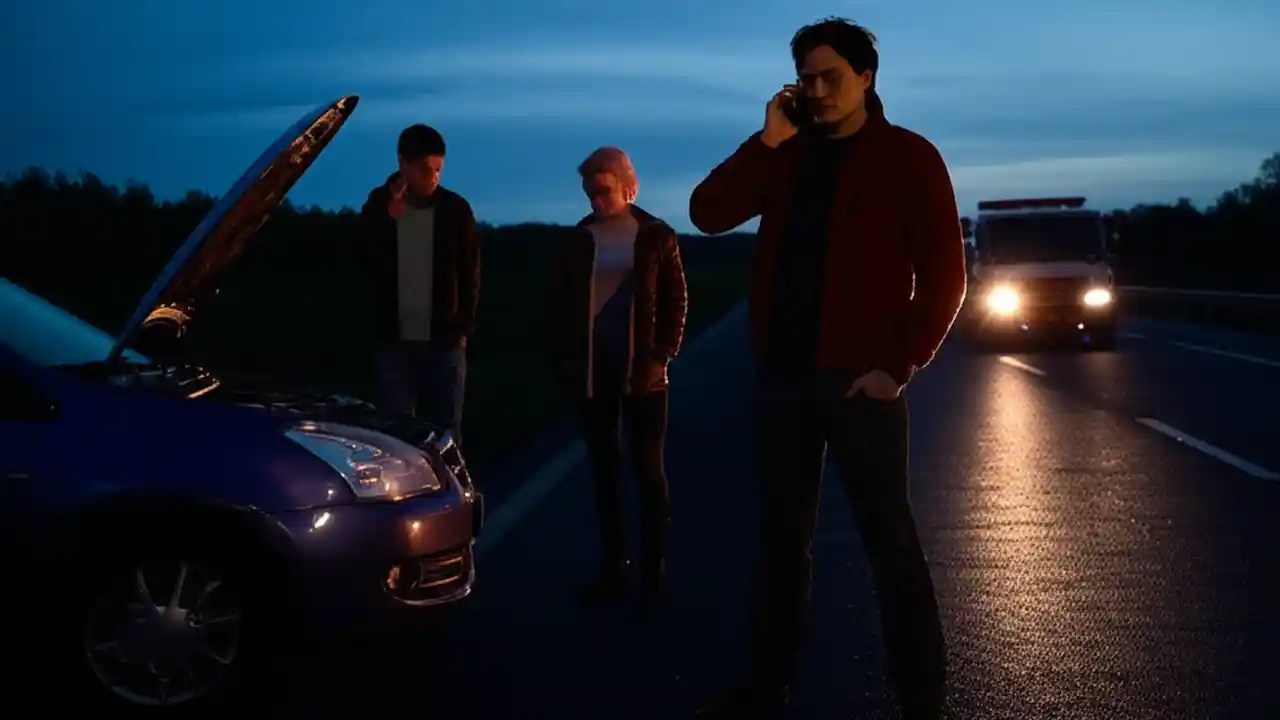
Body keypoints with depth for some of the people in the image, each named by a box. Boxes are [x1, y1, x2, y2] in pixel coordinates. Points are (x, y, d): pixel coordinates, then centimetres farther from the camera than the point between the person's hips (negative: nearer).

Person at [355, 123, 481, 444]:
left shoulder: (455, 209, 1)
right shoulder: (379, 206, 4)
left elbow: (469, 274, 5)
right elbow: (364, 263, -7)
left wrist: (464, 328, -1)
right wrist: (389, 218, -15)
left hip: (444, 340, -1)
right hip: (393, 340, 1)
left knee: (445, 432, 4)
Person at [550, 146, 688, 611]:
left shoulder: (656, 236, 1)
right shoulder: (577, 240, 7)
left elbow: (676, 299, 0)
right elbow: (560, 304, 8)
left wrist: (663, 355, -9)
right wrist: (566, 360, -1)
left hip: (642, 371, -3)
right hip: (592, 372, 3)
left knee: (649, 471, -1)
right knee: (604, 472, 7)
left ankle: (653, 574, 4)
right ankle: (613, 570, 14)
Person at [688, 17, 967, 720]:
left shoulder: (906, 157, -2)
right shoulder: (786, 156, 11)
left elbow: (944, 274, -6)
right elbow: (708, 213, 0)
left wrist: (899, 366, -13)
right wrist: (767, 140, -9)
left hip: (859, 376, -5)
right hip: (781, 371, 5)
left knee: (888, 538, 1)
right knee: (782, 535, 12)